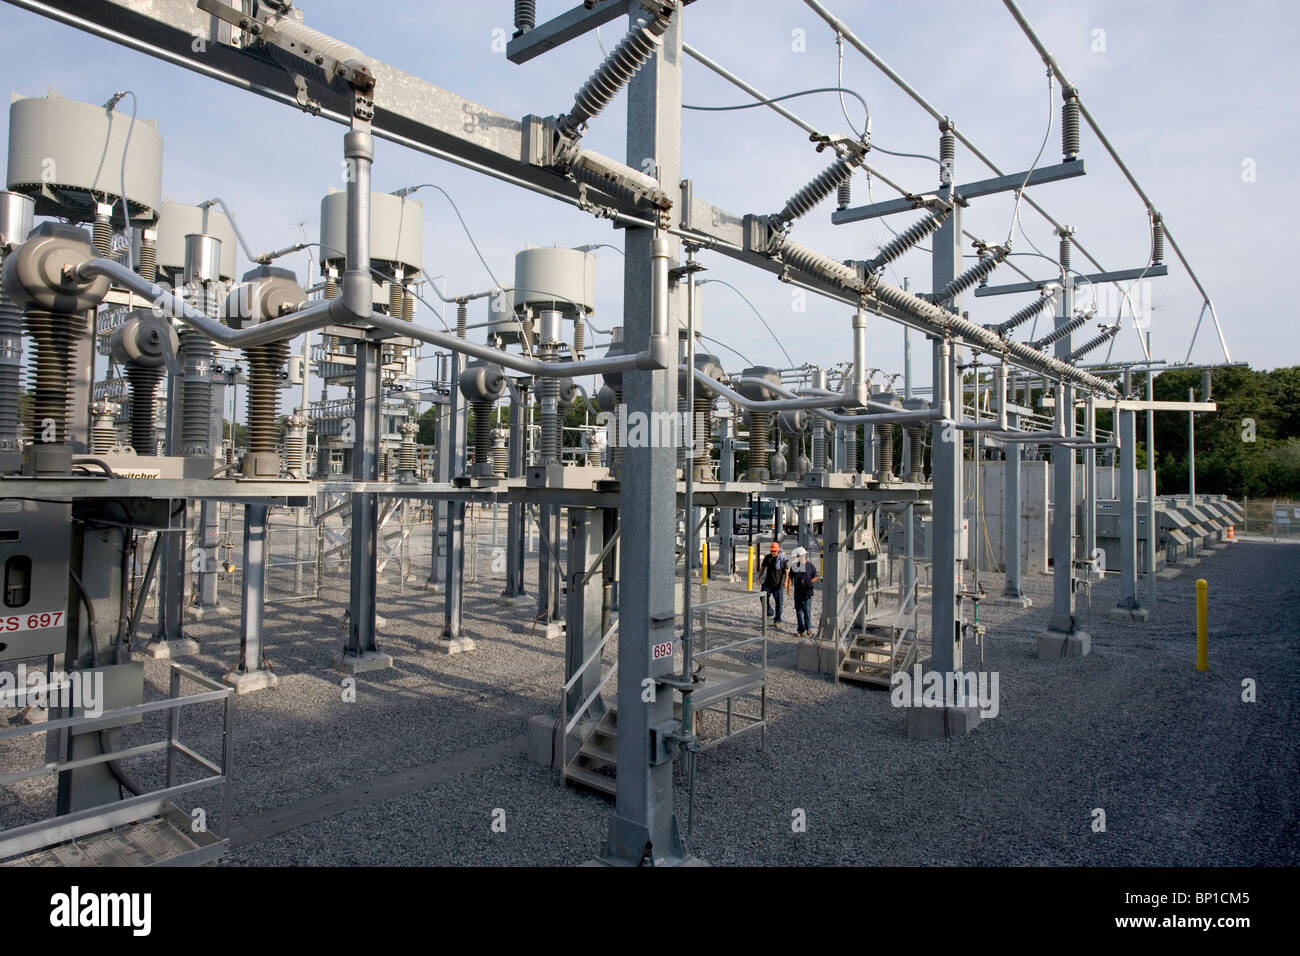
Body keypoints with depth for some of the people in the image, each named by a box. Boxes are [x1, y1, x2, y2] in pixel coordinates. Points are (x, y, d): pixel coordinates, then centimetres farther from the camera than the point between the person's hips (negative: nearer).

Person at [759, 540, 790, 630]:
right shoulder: (767, 557, 6)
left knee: (778, 602, 1)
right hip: (768, 583, 3)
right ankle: (770, 613, 14)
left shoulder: (783, 559, -6)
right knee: (764, 598, -10)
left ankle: (777, 621, 12)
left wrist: (786, 581, -22)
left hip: (778, 584, -3)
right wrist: (759, 577, 11)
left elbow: (787, 571, -10)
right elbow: (762, 568, 18)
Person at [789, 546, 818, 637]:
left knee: (807, 610, -7)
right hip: (798, 591, 3)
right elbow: (790, 577, 11)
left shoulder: (810, 565, -2)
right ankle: (801, 630, 12)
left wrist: (807, 582, -7)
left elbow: (815, 577, 6)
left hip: (807, 591, -3)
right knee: (798, 611, 5)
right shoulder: (794, 565, 6)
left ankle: (808, 628, 6)